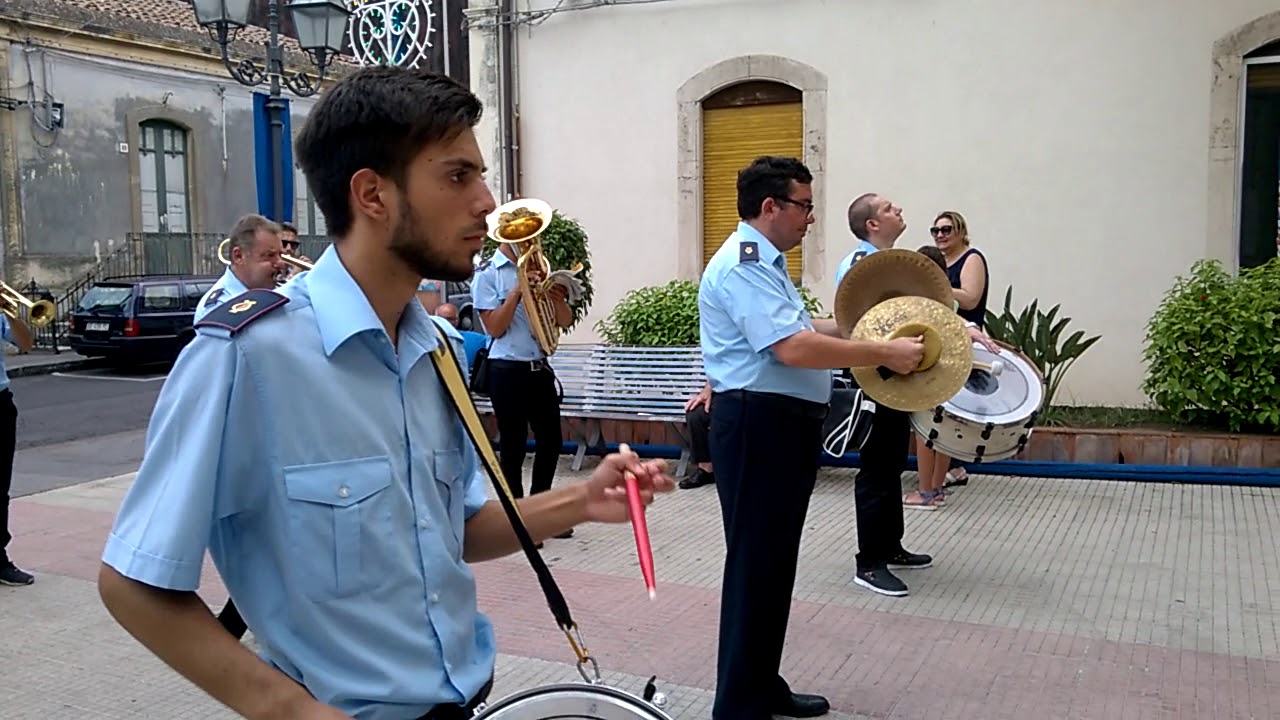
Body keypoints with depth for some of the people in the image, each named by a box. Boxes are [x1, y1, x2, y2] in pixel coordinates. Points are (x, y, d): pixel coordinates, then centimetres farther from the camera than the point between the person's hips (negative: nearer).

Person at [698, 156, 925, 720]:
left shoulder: (764, 262, 17)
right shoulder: (742, 265, -17)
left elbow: (800, 329, 25)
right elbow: (795, 348, -27)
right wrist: (883, 353, -20)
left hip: (786, 425, 11)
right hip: (759, 426, -11)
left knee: (776, 563, 18)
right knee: (755, 566, -3)